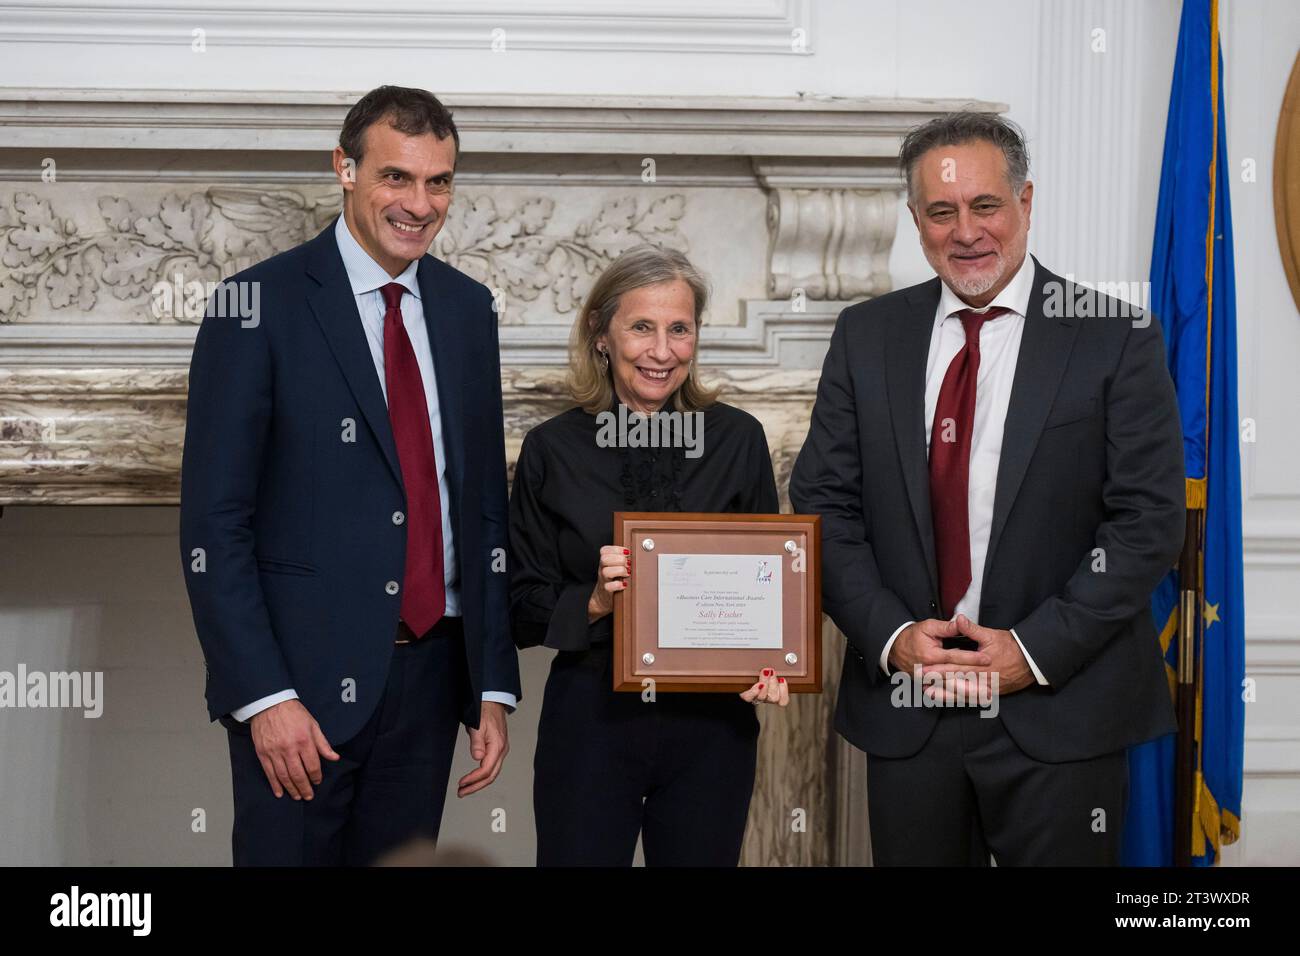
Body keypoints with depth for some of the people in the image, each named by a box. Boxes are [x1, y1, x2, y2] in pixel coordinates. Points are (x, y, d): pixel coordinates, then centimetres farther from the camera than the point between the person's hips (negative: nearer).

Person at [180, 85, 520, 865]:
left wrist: (495, 685, 9)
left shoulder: (468, 309, 10)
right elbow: (213, 523, -9)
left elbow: (486, 503, 13)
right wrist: (264, 696, -15)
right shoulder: (261, 305, -7)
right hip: (303, 682, -5)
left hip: (431, 674, 5)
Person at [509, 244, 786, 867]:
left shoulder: (737, 439, 1)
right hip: (590, 719, -1)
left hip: (711, 725, 1)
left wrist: (769, 665, -12)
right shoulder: (553, 449, -1)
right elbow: (523, 609, 2)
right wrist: (593, 603, -17)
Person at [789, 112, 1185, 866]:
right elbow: (824, 502, 5)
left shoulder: (1116, 339, -4)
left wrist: (1037, 649, -14)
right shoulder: (868, 337, 6)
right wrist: (890, 633, -8)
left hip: (1061, 709, -2)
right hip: (905, 712, 3)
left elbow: (1149, 520, -7)